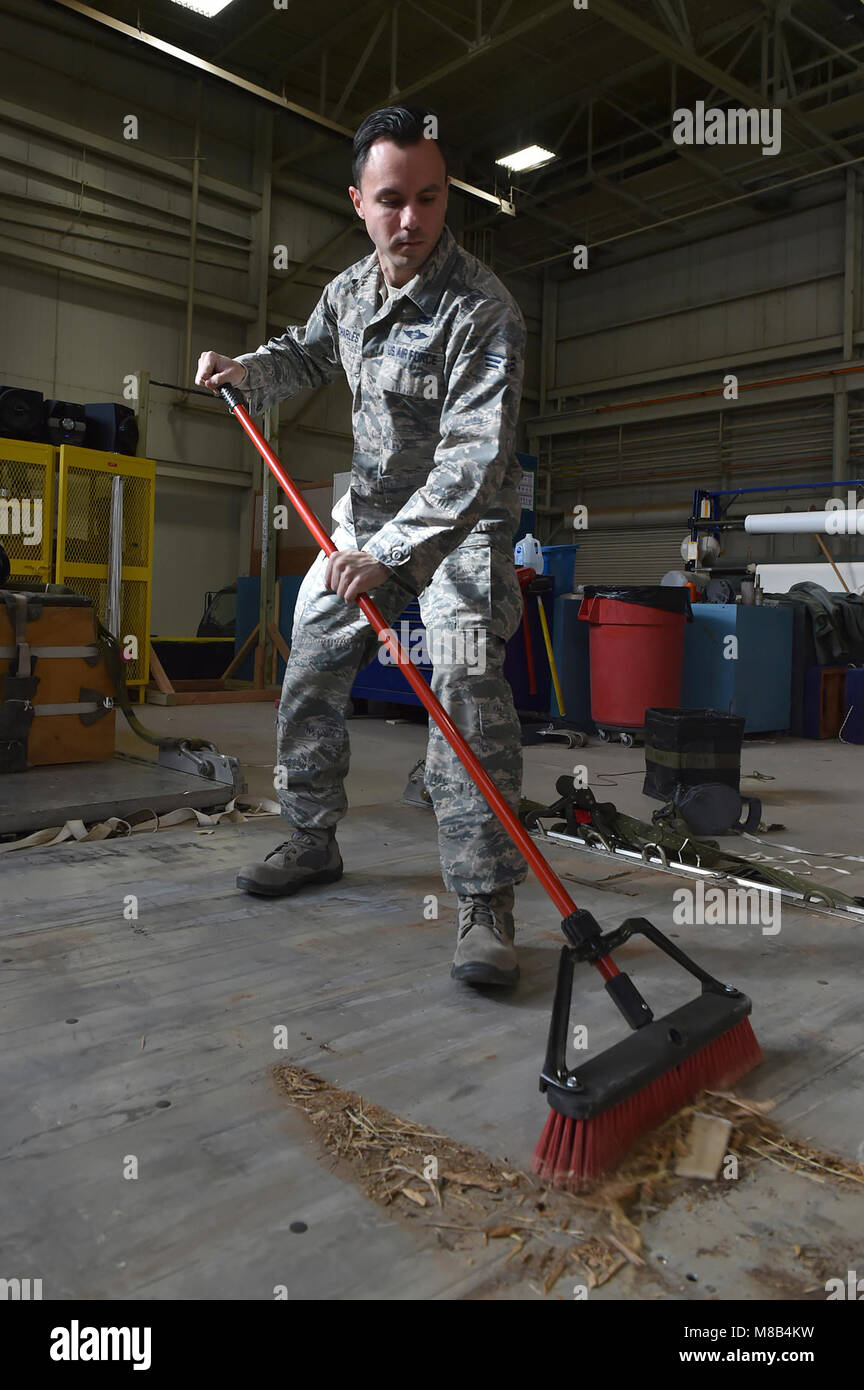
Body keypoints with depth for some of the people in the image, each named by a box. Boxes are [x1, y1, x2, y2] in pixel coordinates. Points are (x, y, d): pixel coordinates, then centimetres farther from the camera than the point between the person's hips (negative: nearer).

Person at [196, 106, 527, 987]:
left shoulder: (482, 311, -21)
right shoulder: (350, 289, 2)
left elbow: (473, 458, -31)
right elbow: (309, 354, 25)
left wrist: (393, 551, -40)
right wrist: (249, 370, 5)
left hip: (460, 522, -7)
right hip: (369, 511, 7)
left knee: (466, 685, -24)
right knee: (309, 675, 7)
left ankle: (485, 899, -18)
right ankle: (312, 841, 24)